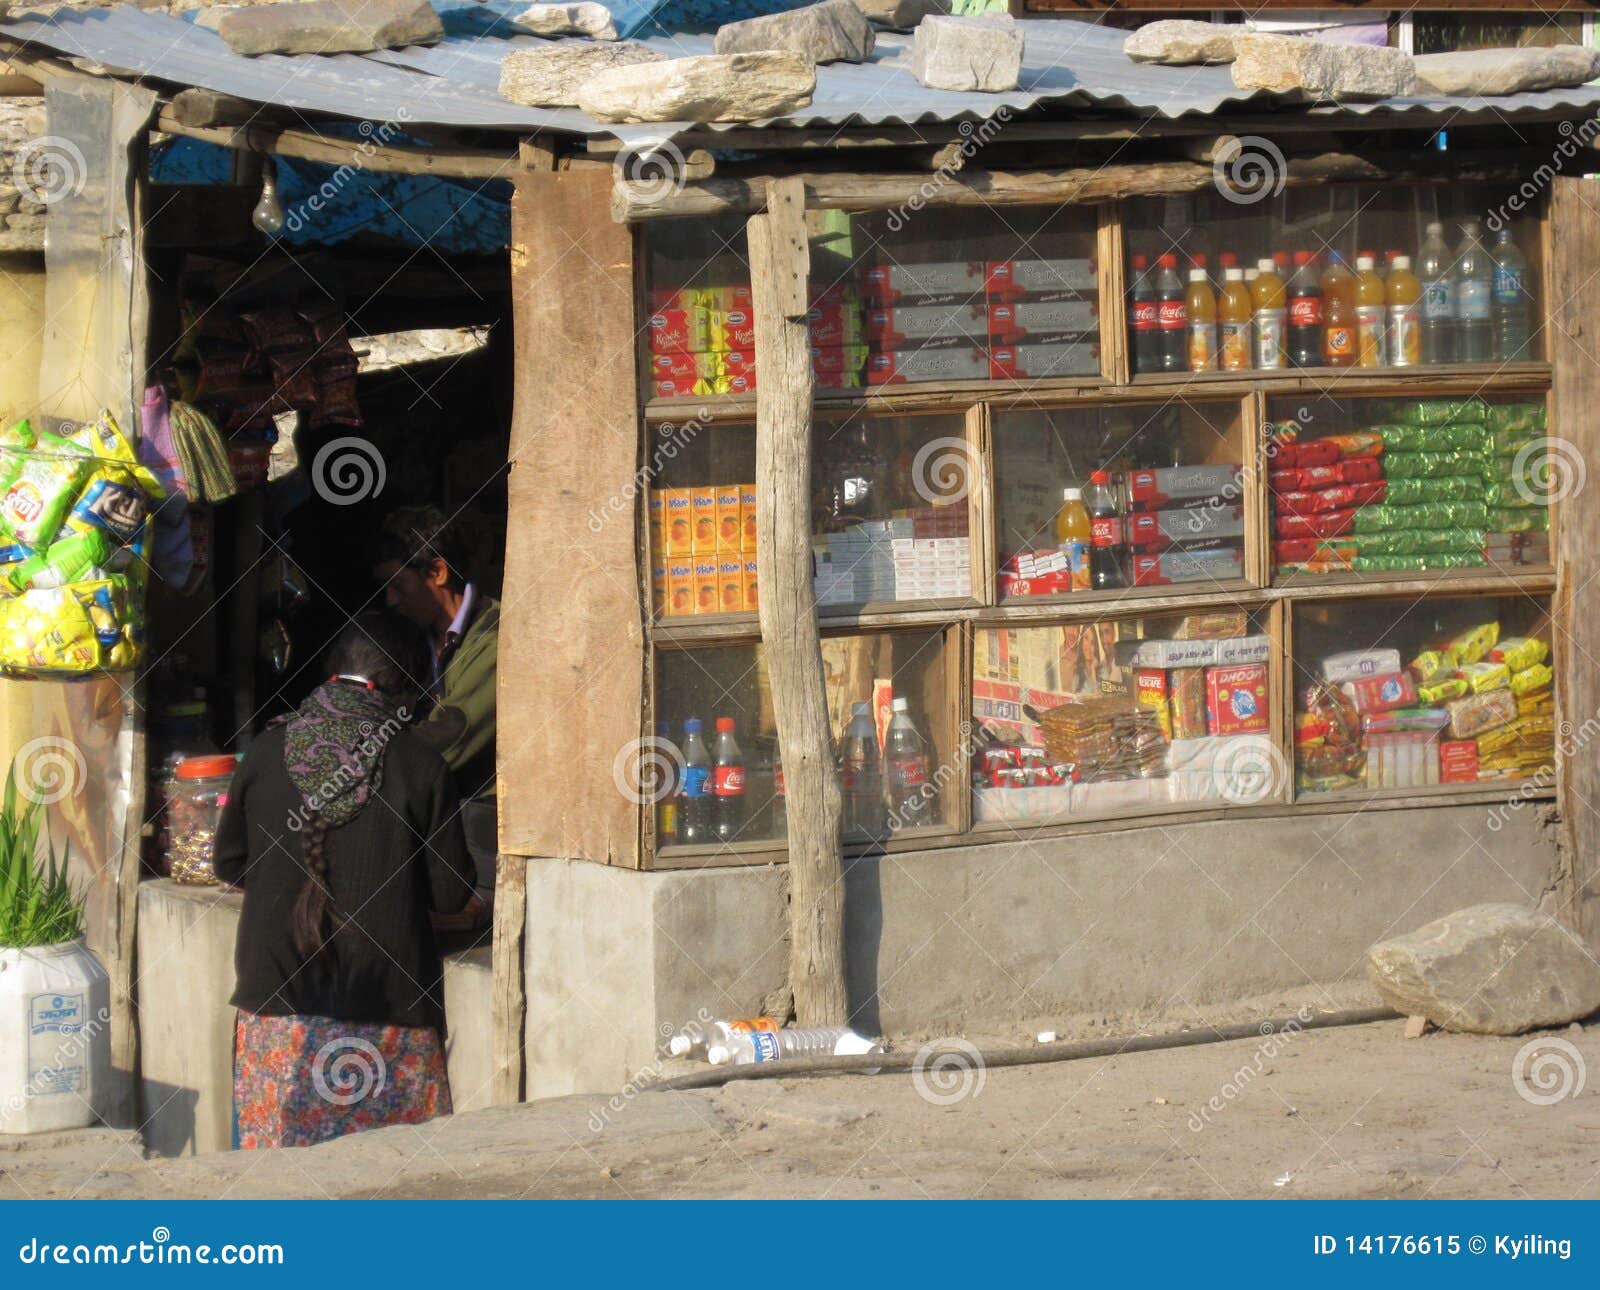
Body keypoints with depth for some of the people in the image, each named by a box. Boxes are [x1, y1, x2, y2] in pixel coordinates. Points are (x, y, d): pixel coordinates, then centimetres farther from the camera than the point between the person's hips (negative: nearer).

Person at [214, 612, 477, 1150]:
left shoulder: (267, 749, 1)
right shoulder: (421, 765, -6)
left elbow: (228, 863, 10)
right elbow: (450, 892, -2)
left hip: (278, 992, 2)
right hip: (385, 1005, -2)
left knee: (278, 1150, 8)